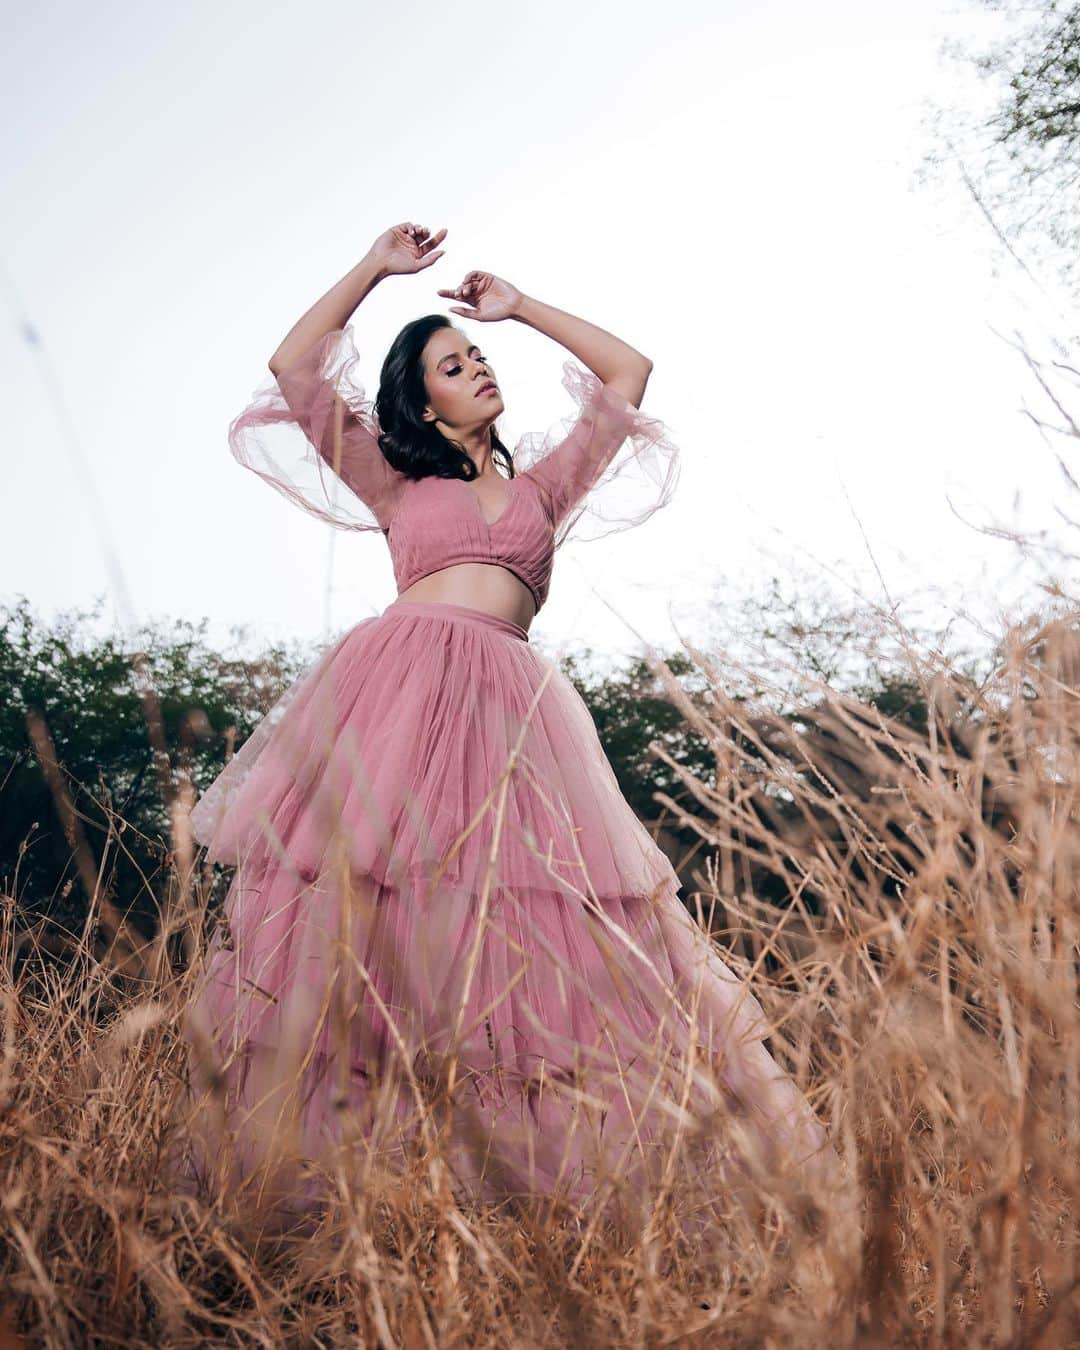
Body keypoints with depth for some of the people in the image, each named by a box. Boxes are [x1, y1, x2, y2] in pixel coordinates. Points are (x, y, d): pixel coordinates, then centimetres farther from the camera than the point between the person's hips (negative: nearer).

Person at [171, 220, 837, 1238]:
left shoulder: (545, 483, 26)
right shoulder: (395, 485, 19)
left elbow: (628, 372, 30)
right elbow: (293, 367, 17)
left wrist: (519, 306, 31)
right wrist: (374, 267, 22)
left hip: (512, 705, 2)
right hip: (397, 684, -2)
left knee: (532, 923, -9)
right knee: (347, 893, -15)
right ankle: (284, 1155, -12)